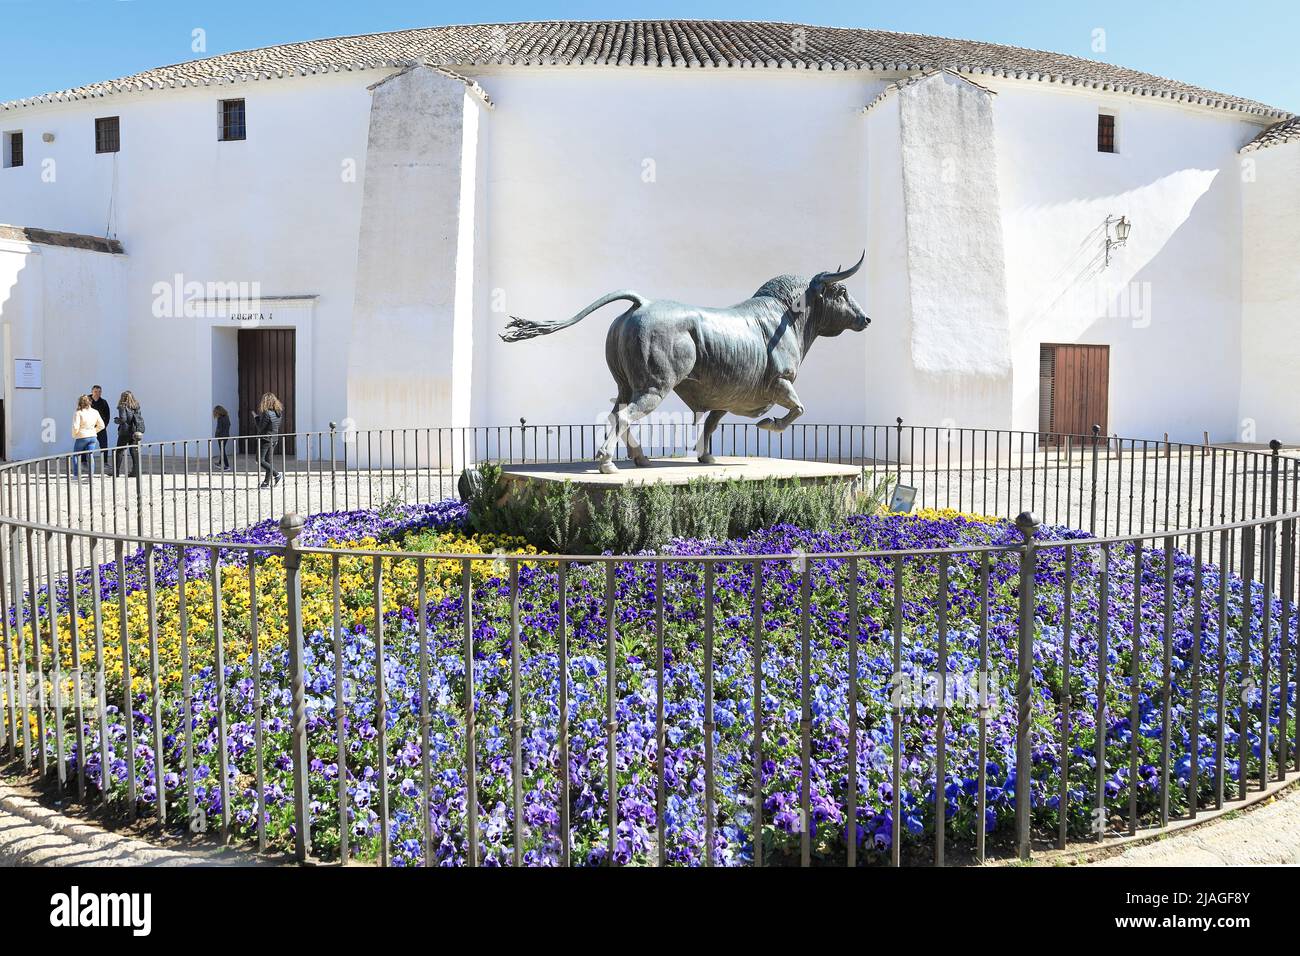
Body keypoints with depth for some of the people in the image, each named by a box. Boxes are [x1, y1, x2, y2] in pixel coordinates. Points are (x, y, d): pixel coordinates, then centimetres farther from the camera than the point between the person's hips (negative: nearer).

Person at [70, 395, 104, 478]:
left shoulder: (78, 413, -12)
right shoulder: (95, 412, 3)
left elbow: (75, 427, -17)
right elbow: (101, 425, 8)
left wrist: (74, 435, 0)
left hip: (81, 437, -4)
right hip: (93, 437, 4)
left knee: (76, 456, 13)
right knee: (90, 456, 7)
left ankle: (76, 475, 12)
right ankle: (91, 475, 3)